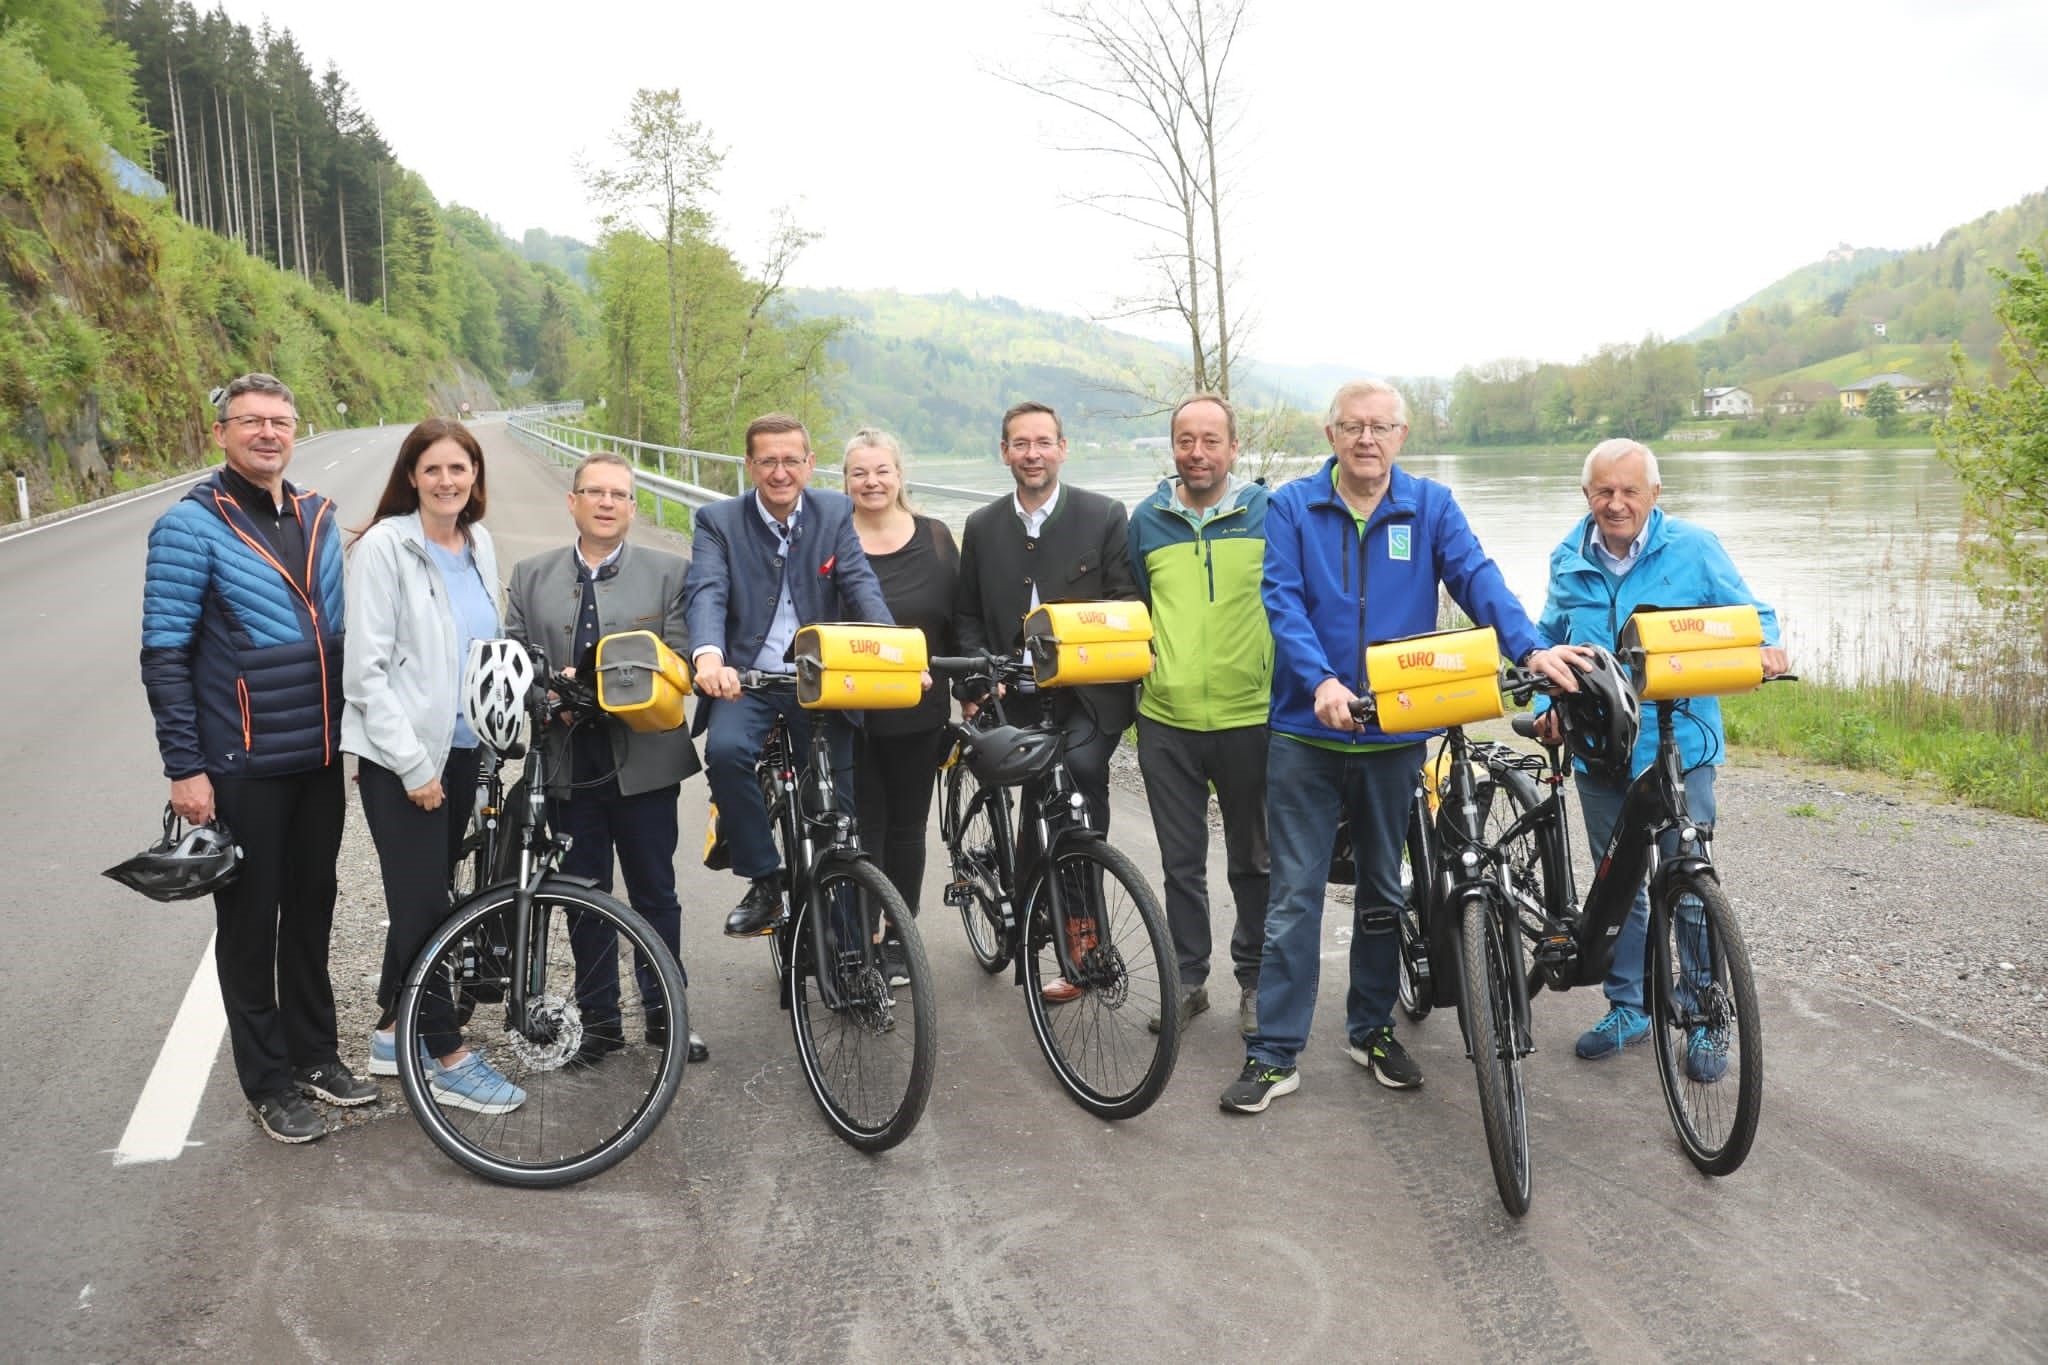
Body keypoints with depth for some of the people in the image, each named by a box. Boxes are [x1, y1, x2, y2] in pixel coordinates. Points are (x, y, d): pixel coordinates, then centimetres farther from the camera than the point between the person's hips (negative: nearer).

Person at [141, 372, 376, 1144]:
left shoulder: (318, 517, 8)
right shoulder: (191, 525, -10)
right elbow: (164, 655, -12)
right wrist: (183, 767, -15)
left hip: (320, 760, 6)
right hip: (241, 768, -5)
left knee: (311, 912, 16)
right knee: (251, 923, 6)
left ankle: (314, 1052, 31)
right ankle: (267, 1083, 18)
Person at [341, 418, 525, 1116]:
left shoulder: (478, 545, 7)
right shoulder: (384, 547, -12)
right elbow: (366, 670, -14)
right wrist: (412, 764, -16)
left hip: (460, 748, 7)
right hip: (399, 756, -6)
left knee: (424, 897, 15)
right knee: (424, 904, -2)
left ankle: (395, 1031, 29)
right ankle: (449, 1059, 9)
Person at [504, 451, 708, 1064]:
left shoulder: (668, 572, 1)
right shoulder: (532, 576, 9)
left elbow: (678, 662, -4)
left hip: (644, 760, -2)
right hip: (568, 763, 2)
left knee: (655, 894, 9)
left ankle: (666, 1013, 23)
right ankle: (599, 1019, 23)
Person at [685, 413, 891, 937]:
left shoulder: (836, 513, 3)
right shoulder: (718, 521, -1)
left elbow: (861, 586, -9)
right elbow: (705, 593, -17)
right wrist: (708, 656, -39)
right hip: (745, 676, -1)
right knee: (726, 750, -31)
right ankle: (763, 881, -12)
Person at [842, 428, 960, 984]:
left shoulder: (934, 538, 4)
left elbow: (959, 619, 7)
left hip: (918, 713, 2)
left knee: (907, 827, 12)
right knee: (863, 828, 0)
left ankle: (898, 940, 25)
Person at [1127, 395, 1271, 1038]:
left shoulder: (1269, 514, -1)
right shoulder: (1146, 520, 6)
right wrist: (1140, 660, 8)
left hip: (1249, 716, -2)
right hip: (1167, 719, 2)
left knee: (1251, 862, 10)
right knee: (1181, 861, 11)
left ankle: (1255, 979, 25)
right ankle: (1188, 978, 25)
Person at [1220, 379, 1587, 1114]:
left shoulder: (1431, 507, 3)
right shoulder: (1292, 507, -1)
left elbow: (1477, 578, -10)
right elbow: (1282, 602, -11)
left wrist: (1530, 647, -28)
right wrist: (1321, 680, -27)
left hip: (1394, 734, 2)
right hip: (1305, 732, -2)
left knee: (1383, 892, 15)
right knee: (1294, 896, 1)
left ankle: (1372, 1030, 32)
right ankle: (1275, 1053, 10)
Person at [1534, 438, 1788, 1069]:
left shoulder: (1694, 548, -4)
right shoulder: (1569, 560, 6)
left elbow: (1749, 614, 3)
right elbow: (1550, 641, 16)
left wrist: (1766, 648, -19)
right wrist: (1547, 703, 1)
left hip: (1678, 747, -3)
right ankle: (1628, 1007, 28)